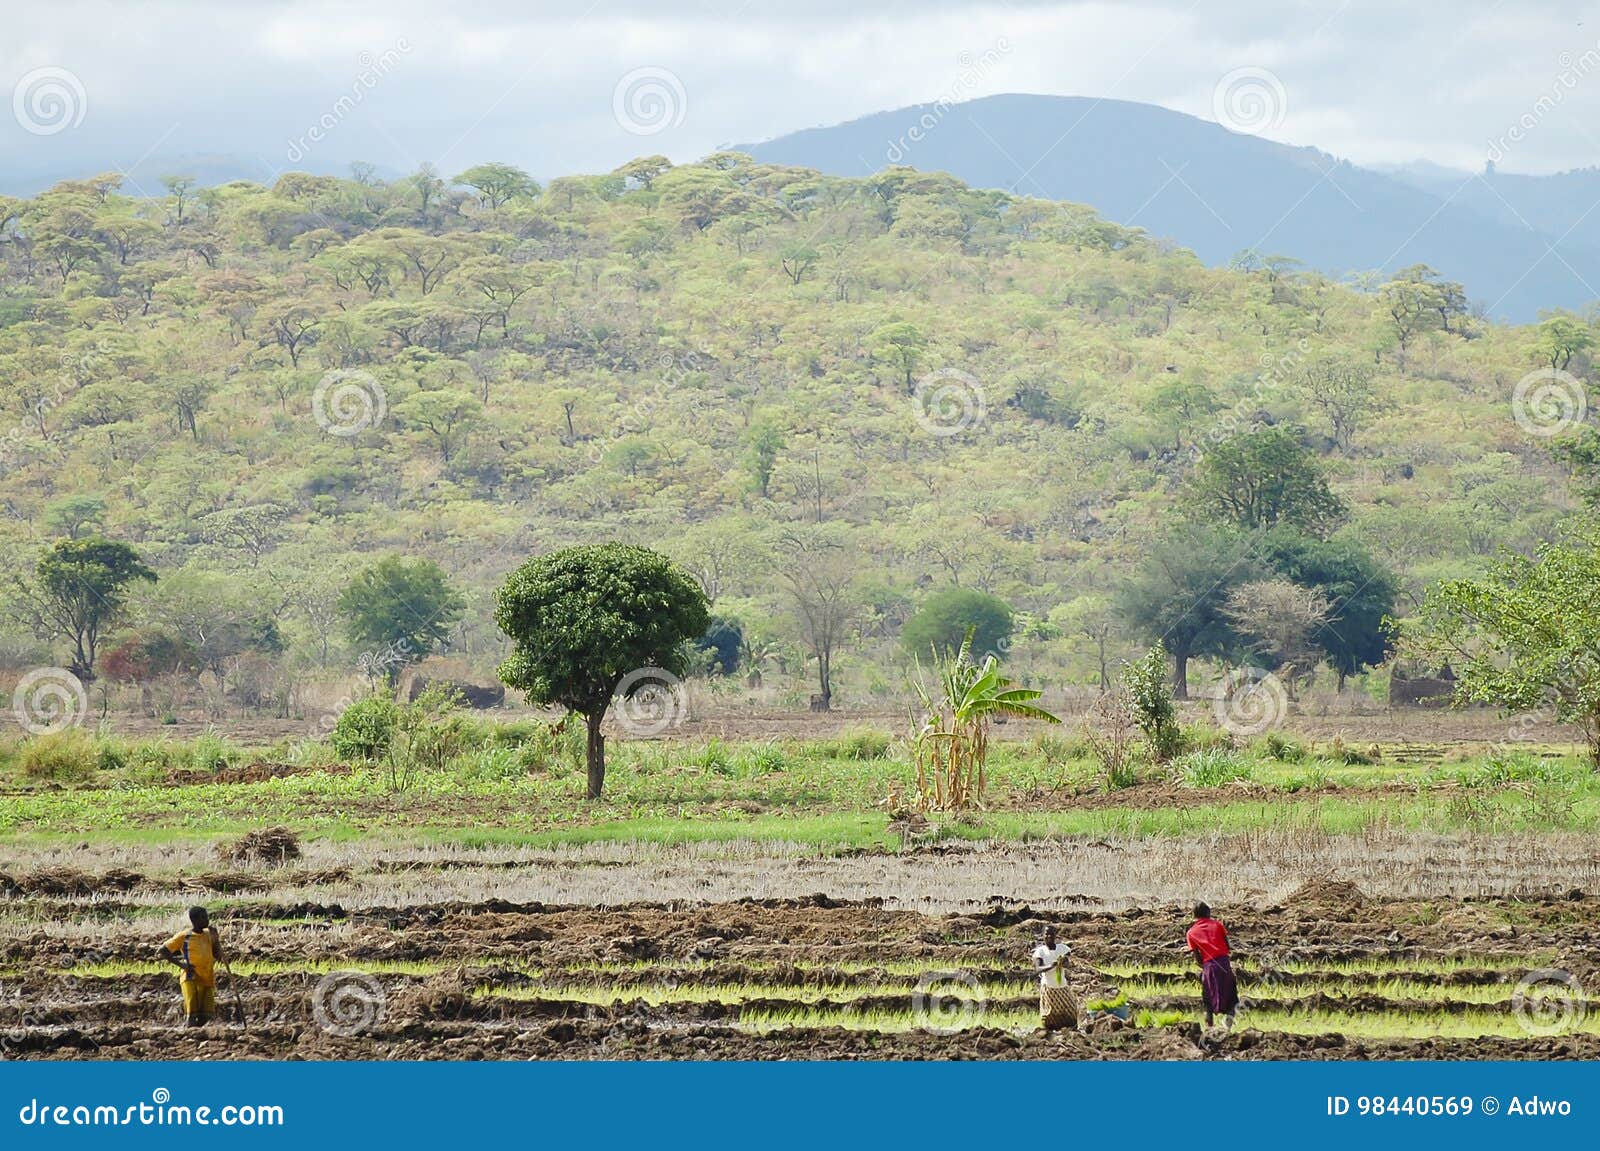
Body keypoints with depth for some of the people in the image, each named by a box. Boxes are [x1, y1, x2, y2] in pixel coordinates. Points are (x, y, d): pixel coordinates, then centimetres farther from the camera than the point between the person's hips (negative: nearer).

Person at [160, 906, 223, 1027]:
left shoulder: (208, 935, 12)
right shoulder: (184, 936, -2)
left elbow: (218, 957, 10)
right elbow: (163, 950, 1)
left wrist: (215, 938, -2)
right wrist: (180, 964, -8)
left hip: (207, 980, 4)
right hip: (191, 979, -4)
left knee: (206, 1015, 0)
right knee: (192, 1012, -11)